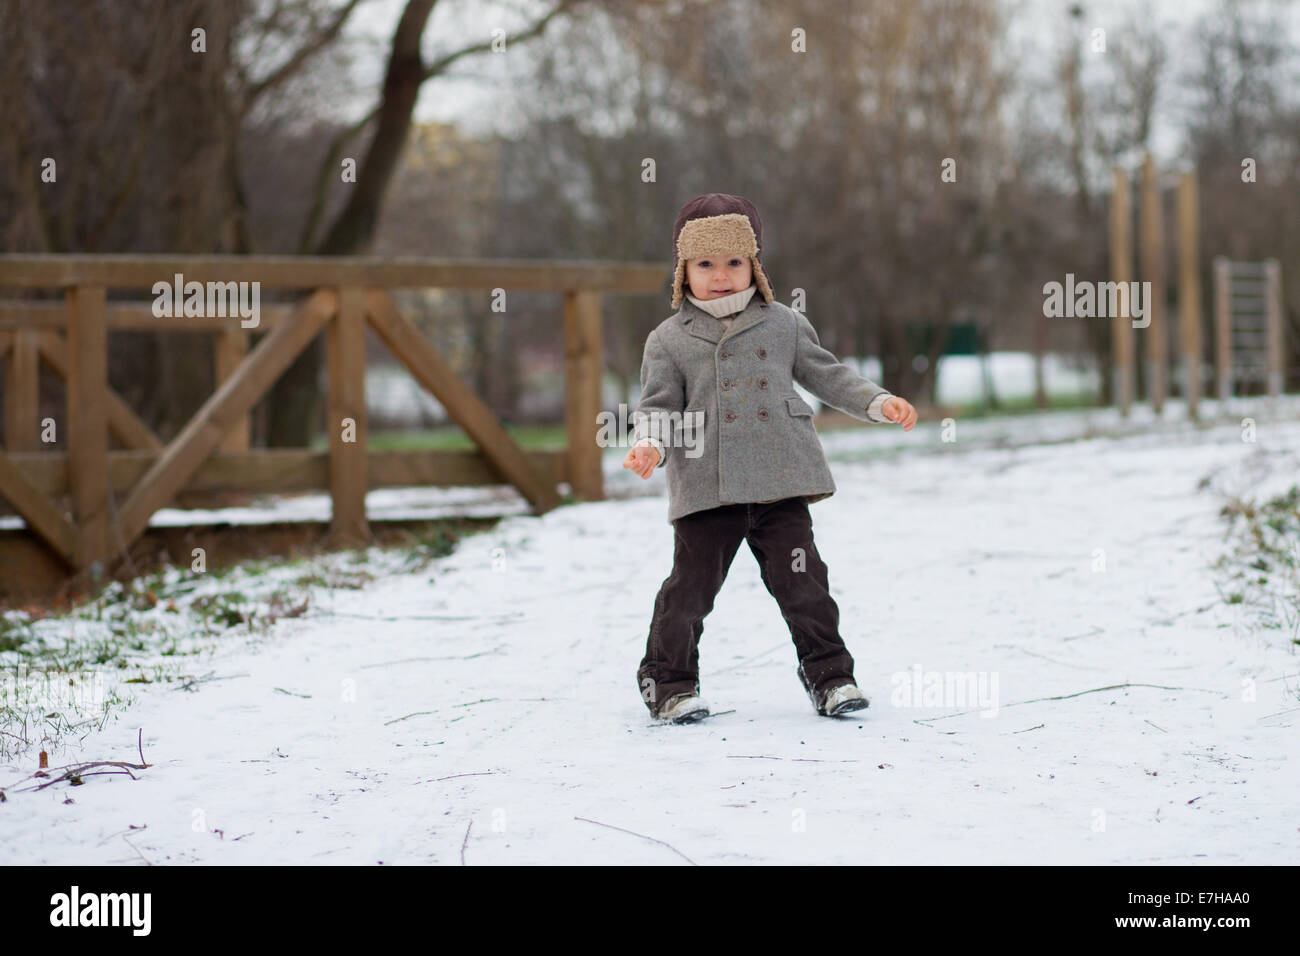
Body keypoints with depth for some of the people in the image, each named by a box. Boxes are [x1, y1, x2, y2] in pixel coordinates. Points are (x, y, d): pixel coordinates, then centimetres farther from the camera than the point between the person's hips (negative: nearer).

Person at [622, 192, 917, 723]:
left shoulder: (783, 324, 12)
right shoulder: (669, 339, 7)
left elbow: (827, 375, 18)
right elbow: (658, 403, 4)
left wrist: (878, 401, 7)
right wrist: (649, 443, -16)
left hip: (780, 481, 1)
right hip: (708, 489, -1)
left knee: (801, 580, 1)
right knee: (691, 585, -2)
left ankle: (827, 671, 15)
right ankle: (669, 680, 13)